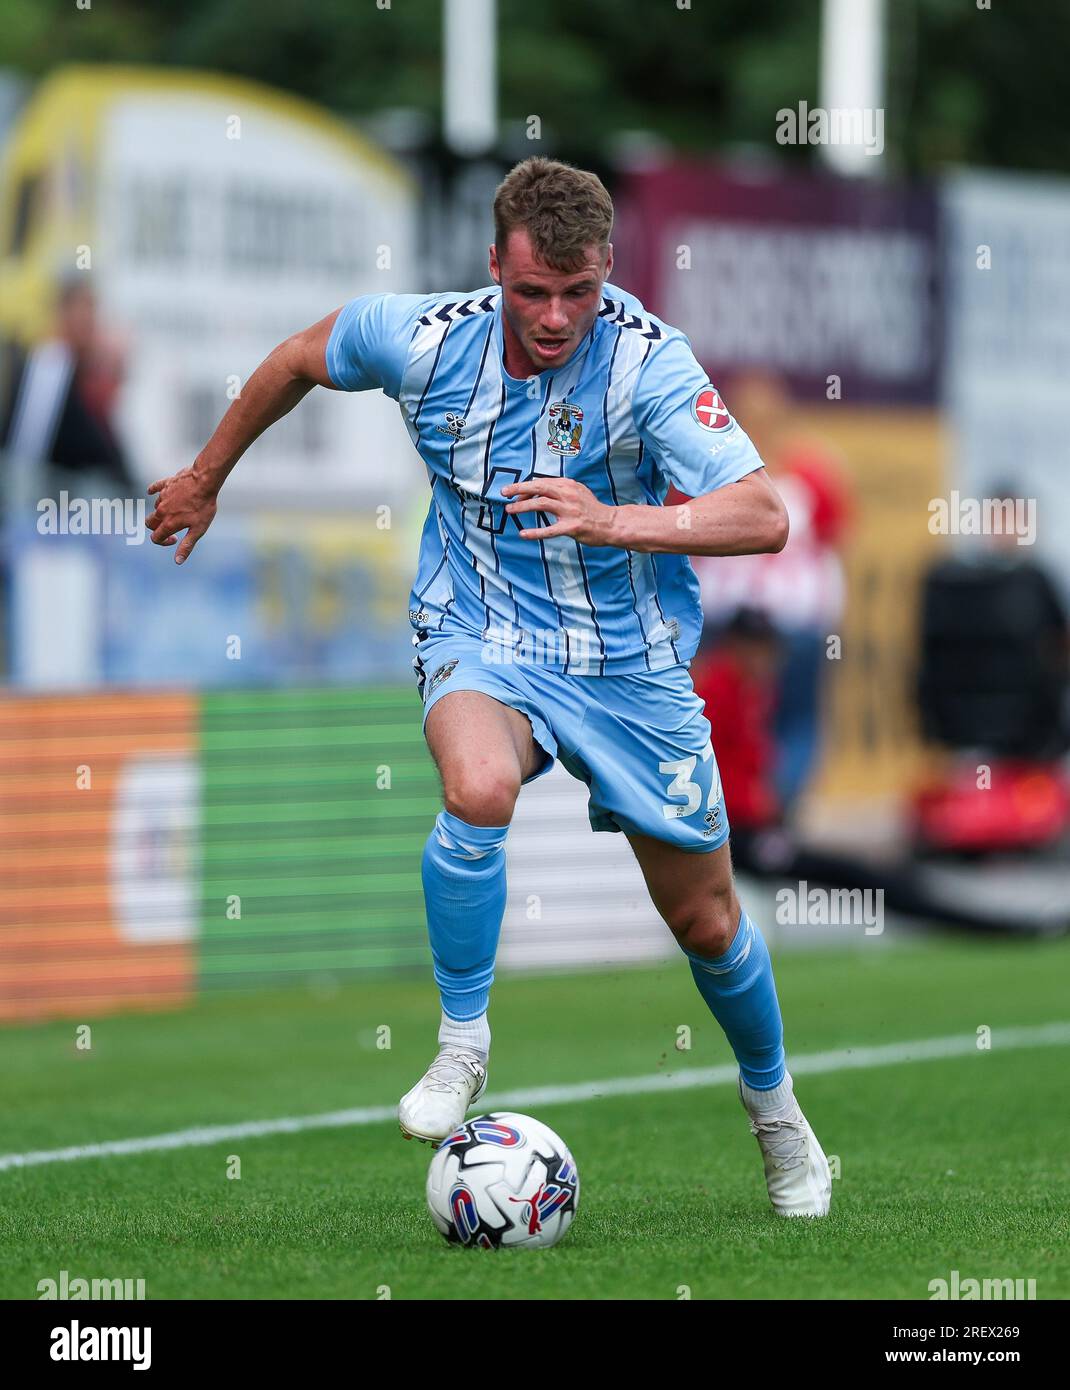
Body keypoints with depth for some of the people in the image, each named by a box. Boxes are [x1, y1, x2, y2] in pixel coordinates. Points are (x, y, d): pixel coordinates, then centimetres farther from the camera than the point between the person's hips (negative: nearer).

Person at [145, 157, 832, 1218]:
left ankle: (773, 1105, 38)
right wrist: (206, 477, 20)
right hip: (481, 643, 0)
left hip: (630, 663, 0)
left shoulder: (648, 362, -22)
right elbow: (304, 356, 10)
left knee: (705, 921, 8)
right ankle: (462, 1043, -16)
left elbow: (762, 516, -31)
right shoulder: (425, 339, -13)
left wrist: (613, 521, -44)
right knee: (480, 786, -35)